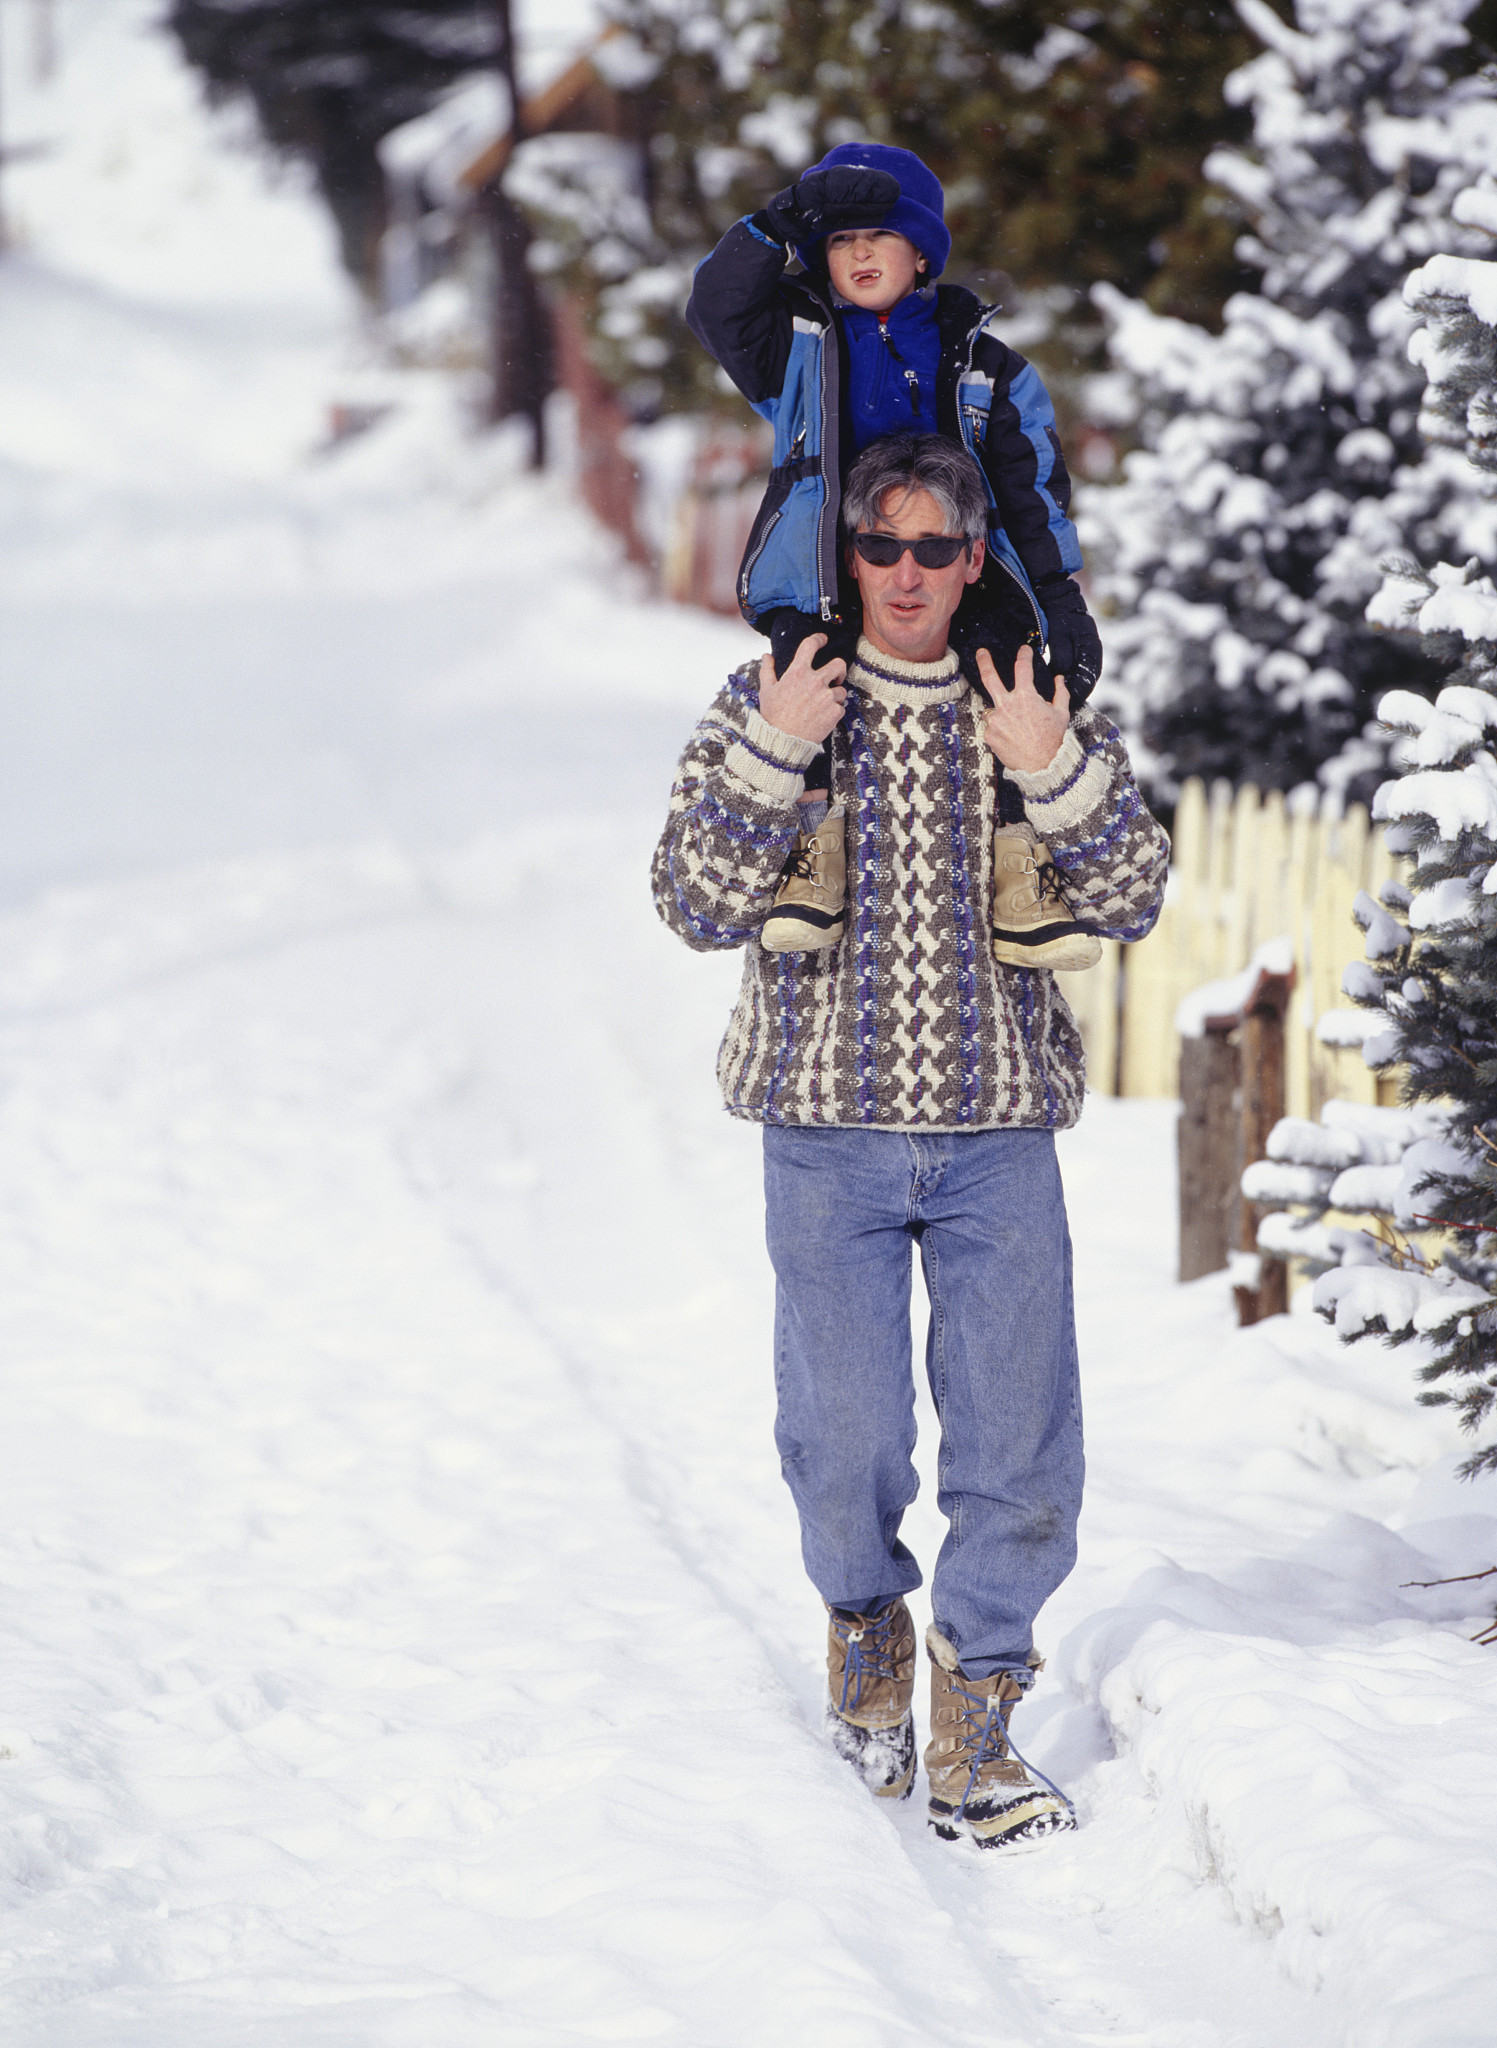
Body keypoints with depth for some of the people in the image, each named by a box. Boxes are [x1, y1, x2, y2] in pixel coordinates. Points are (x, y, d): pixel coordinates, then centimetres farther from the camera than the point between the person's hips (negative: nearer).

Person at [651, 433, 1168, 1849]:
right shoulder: (761, 707, 2)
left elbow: (1132, 899, 1)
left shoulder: (1046, 712, 6)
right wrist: (774, 754, -18)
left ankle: (974, 1728, 11)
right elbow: (699, 906, -7)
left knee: (1020, 1447, -2)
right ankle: (864, 1618, 34)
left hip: (999, 1135, 1)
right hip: (829, 1129, -1)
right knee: (845, 1441, 3)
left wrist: (1051, 771, -14)